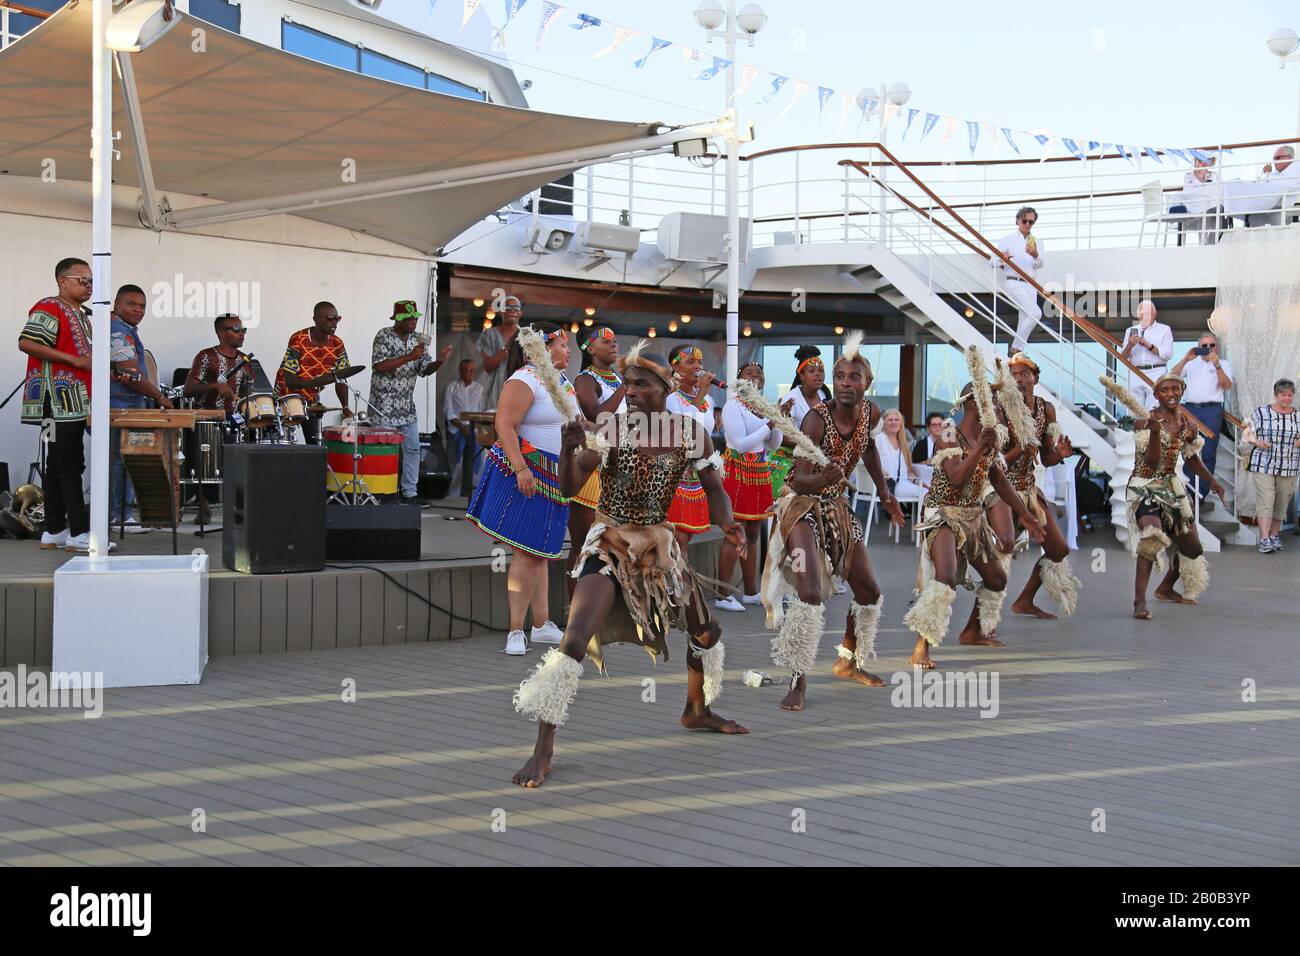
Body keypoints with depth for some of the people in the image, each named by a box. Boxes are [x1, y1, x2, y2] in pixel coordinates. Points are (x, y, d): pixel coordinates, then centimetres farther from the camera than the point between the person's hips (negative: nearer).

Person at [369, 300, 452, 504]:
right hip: (384, 406, -6)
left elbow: (426, 369, 8)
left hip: (407, 406, 6)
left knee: (412, 448, 5)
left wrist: (439, 361, -14)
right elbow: (379, 366, -19)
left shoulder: (416, 340, 9)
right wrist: (409, 357, -24)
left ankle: (410, 493, 13)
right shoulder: (384, 336, -8)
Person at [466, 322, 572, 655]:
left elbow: (572, 423, 28)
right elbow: (504, 425, -21)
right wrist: (521, 468, -28)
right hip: (526, 474, -9)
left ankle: (542, 625, 21)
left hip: (553, 477, 9)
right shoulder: (524, 381, -14)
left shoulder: (562, 381, 15)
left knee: (539, 552, 14)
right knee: (528, 552, -10)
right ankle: (516, 631, -6)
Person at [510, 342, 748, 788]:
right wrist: (569, 450, -39)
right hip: (610, 544, -4)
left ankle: (696, 711, 45)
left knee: (706, 631, 16)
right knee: (574, 641, -21)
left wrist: (727, 524, -17)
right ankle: (542, 752, -14)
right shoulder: (610, 427, -15)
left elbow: (713, 487, 3)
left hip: (660, 543, 5)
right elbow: (570, 488, -20)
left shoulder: (690, 432, -6)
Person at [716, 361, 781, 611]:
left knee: (752, 535, 12)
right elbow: (740, 444, -17)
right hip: (738, 474, -8)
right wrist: (769, 424, -17)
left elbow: (774, 445, 14)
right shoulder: (733, 406, -9)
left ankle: (751, 592, 19)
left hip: (760, 474, 8)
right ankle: (722, 595, -5)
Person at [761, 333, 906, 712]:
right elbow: (799, 481, -32)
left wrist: (884, 490, 17)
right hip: (802, 506, -7)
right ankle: (799, 682, -15)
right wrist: (824, 478, -52)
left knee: (869, 593, 11)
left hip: (837, 507, 7)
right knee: (810, 593, -24)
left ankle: (847, 662, 33)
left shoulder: (871, 413, -7)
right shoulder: (817, 418, -25)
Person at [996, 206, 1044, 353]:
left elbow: (1040, 264, -2)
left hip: (1031, 285, 5)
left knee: (1025, 320, 5)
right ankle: (1016, 348, -15)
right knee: (1035, 313, -23)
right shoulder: (1007, 240, 5)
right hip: (1014, 283, -5)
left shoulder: (1036, 243, 15)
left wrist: (1035, 255, -25)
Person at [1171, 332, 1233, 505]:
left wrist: (1217, 365, -15)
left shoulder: (1223, 364, 12)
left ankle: (1203, 493, -1)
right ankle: (1188, 490, 4)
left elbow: (1227, 385, -3)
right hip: (1190, 408, 2)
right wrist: (1186, 359, -5)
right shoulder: (1191, 363, 18)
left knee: (1209, 453, -4)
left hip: (1211, 410, -2)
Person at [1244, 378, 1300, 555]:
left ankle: (1275, 535, 21)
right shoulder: (1261, 413, 2)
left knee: (1281, 503, 7)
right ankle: (1264, 539, -11)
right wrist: (1257, 442, -14)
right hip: (1263, 465, -3)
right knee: (1265, 501, -9)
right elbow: (1249, 434, 6)